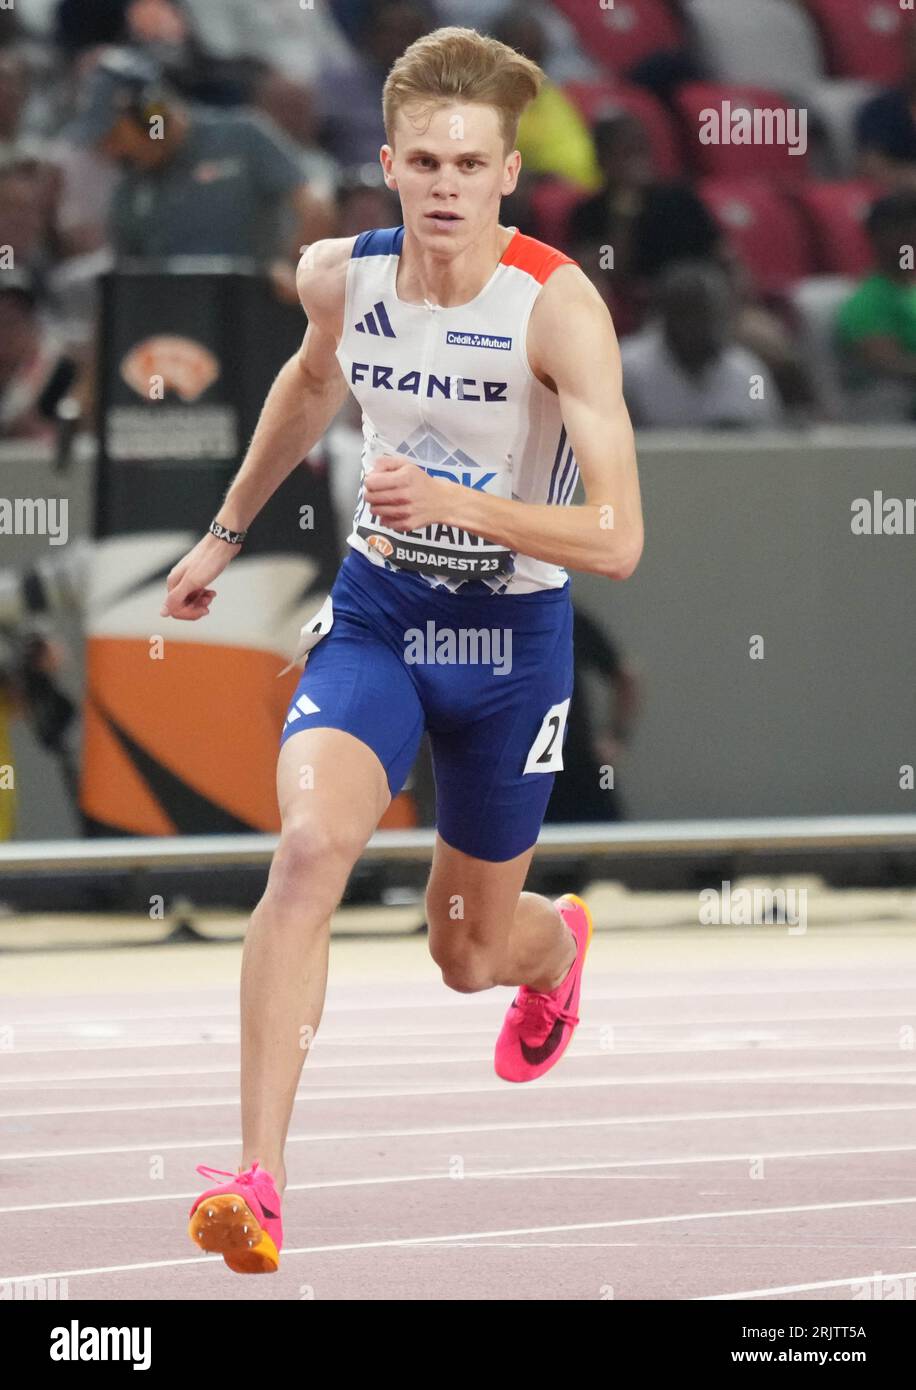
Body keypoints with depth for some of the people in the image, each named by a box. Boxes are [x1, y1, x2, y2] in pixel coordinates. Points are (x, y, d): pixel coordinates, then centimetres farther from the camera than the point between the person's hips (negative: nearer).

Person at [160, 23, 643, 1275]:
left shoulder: (558, 306, -23)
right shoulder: (340, 277, -8)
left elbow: (616, 539, -27)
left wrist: (455, 503, -39)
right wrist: (227, 532, 26)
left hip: (512, 636, -2)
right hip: (377, 613, 2)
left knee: (470, 955, 15)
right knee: (309, 842, -27)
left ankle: (557, 944, 57)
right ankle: (259, 1183, -29)